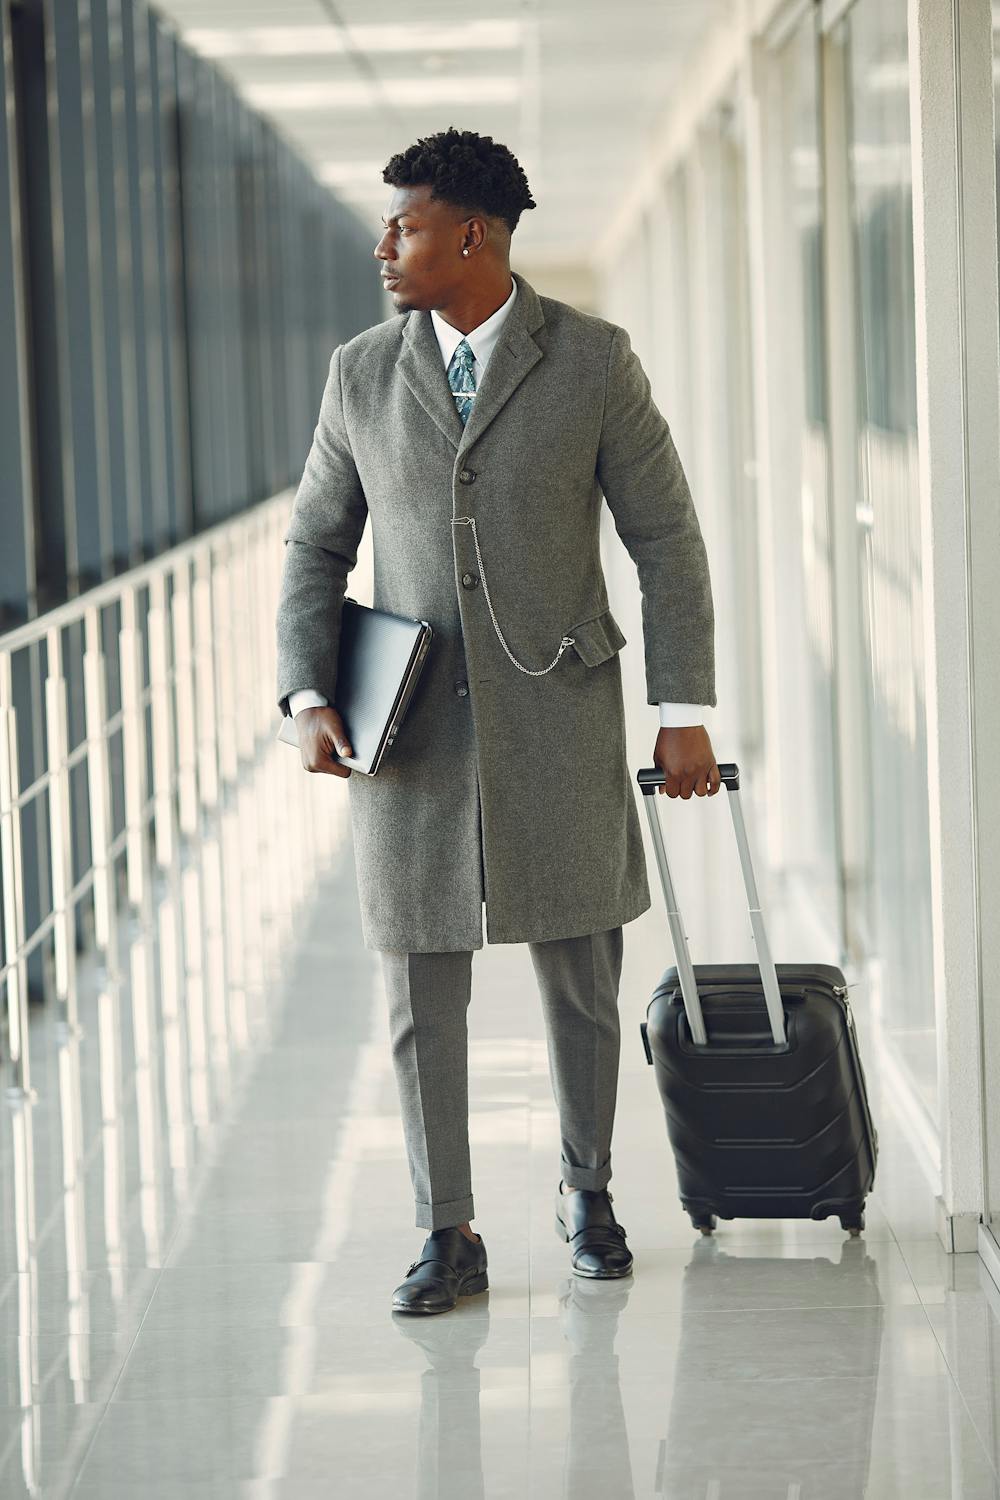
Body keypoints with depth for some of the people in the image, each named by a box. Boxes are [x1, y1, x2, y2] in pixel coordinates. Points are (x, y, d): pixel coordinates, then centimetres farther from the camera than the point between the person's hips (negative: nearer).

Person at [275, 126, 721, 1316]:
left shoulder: (593, 362, -4)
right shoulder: (361, 374, 3)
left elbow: (666, 539, -1)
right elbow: (316, 547, 10)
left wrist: (685, 712, -5)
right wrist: (308, 699, -3)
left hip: (556, 723, -2)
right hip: (411, 730, 2)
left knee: (581, 981, 8)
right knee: (422, 995, 3)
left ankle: (587, 1194, 30)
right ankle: (447, 1238, 14)